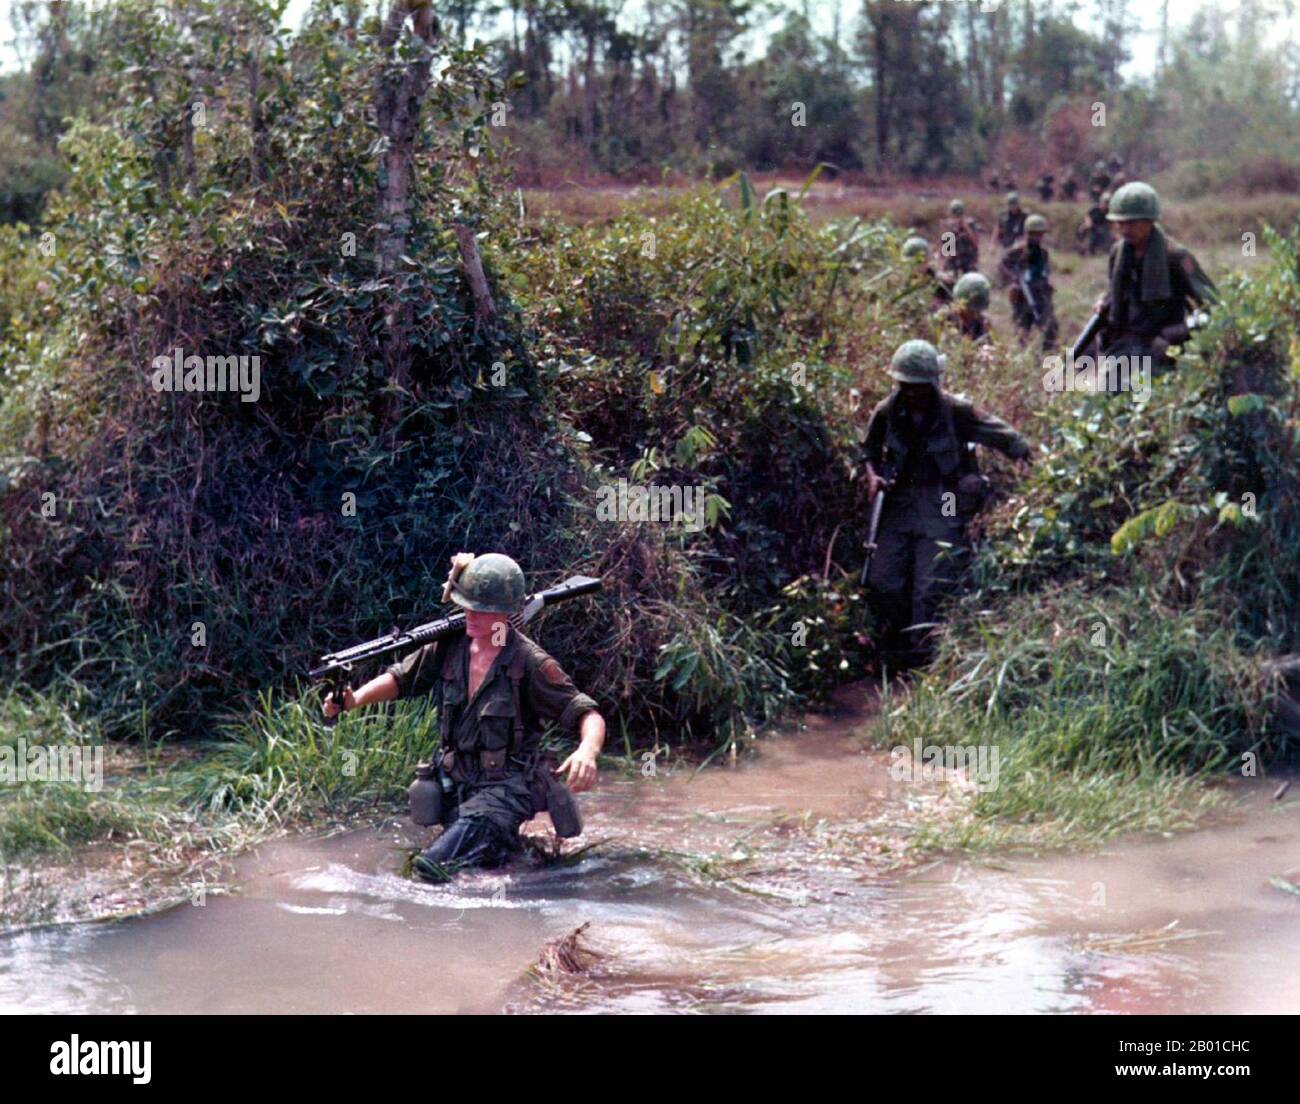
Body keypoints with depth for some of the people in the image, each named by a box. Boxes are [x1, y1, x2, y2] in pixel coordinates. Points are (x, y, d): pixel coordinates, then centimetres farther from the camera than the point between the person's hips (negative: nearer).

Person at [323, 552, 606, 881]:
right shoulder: (449, 645, 2)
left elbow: (586, 713, -14)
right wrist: (355, 700, -8)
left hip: (506, 786, -6)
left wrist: (588, 751, -37)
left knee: (475, 825, -33)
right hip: (455, 785, 6)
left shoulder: (529, 662, -13)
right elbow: (401, 678, 11)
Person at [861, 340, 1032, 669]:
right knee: (882, 583, -3)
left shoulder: (956, 411, -8)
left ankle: (922, 663, -6)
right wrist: (872, 476, -1)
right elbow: (869, 451, 17)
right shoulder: (887, 413, 1)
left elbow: (1007, 439, 0)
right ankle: (895, 652, 16)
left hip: (943, 508, -4)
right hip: (900, 503, 4)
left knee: (931, 588, -13)